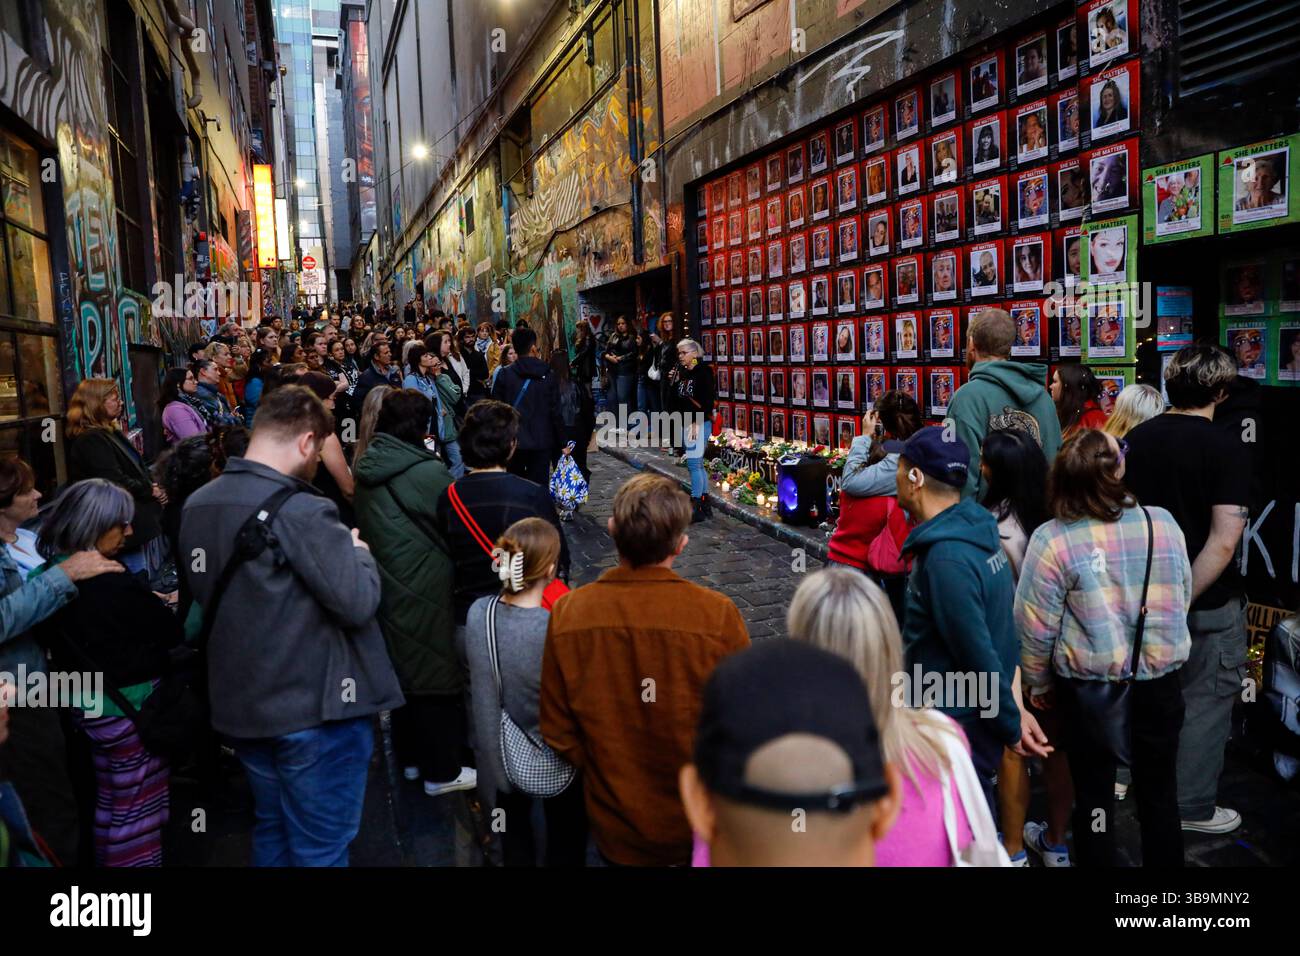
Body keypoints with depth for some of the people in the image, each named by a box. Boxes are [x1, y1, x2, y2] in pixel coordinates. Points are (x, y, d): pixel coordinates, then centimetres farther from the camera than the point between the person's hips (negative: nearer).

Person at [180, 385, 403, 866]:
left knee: (271, 831, 24)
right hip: (314, 706, -8)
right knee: (320, 846, 7)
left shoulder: (197, 505, 4)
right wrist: (360, 552, -3)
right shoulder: (301, 511, -23)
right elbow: (358, 602, -23)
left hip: (240, 701, 8)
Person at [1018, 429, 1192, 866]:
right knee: (1160, 793, 20)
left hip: (1089, 687, -2)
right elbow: (1183, 599, 6)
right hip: (1160, 682, 3)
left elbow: (1035, 628, -14)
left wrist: (1039, 685, 2)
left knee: (1094, 795, 14)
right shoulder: (1163, 523, -8)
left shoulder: (1053, 540, -18)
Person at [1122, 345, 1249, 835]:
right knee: (1205, 702, 9)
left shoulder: (1137, 439, -1)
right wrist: (1184, 600, -18)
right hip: (1209, 601, -6)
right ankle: (1192, 808, 20)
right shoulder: (1226, 447, -18)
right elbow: (1224, 538, -24)